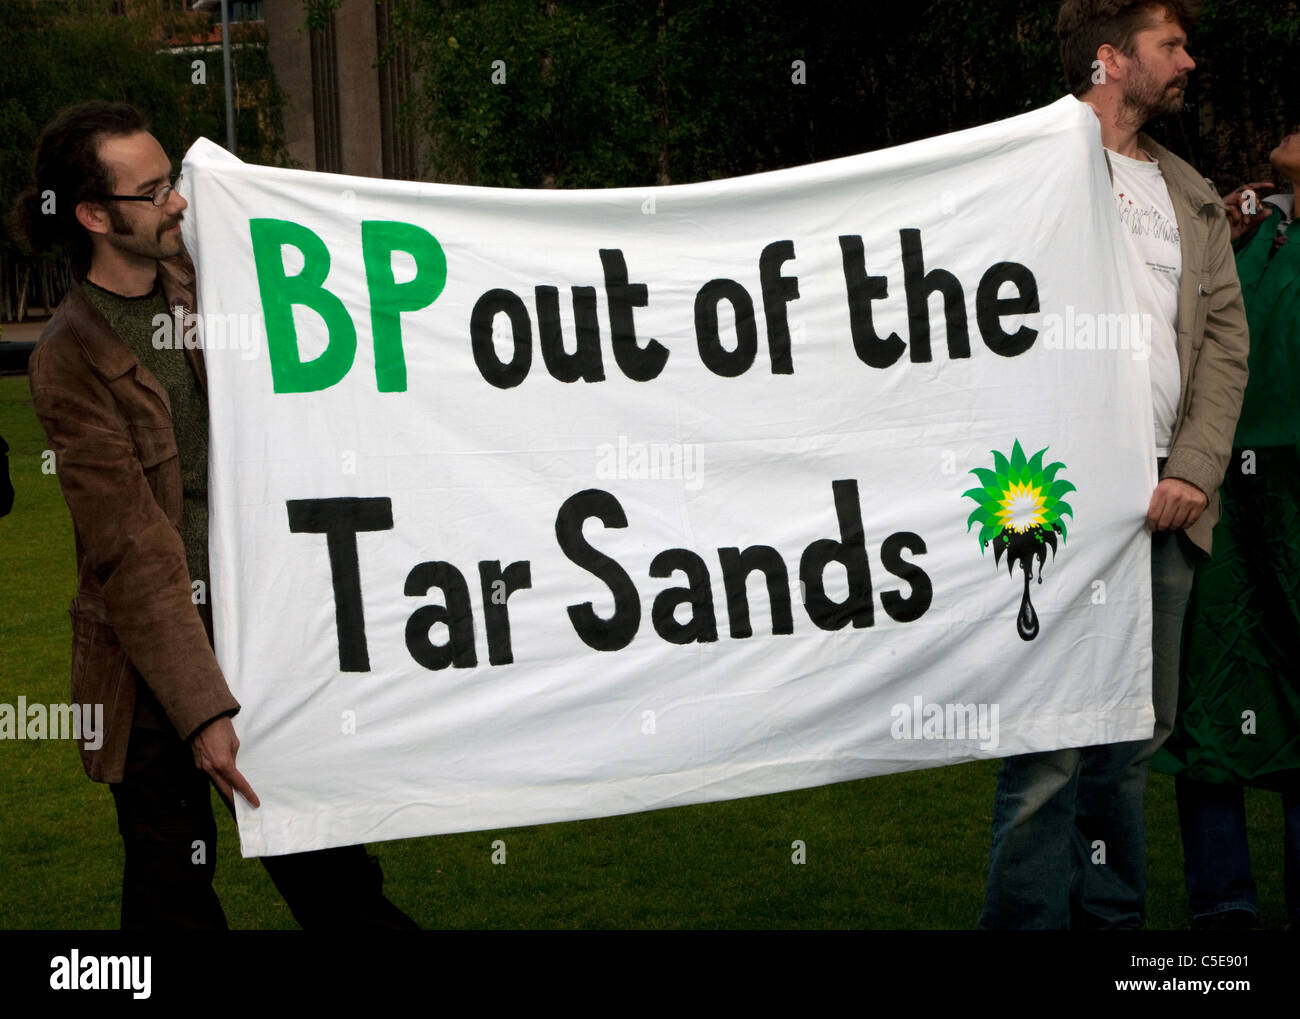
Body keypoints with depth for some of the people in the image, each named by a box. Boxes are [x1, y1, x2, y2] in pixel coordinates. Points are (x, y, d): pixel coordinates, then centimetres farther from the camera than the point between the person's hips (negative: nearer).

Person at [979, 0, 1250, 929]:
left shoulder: (1194, 197, 21)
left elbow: (1227, 339, 14)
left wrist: (1194, 474, 0)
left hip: (1164, 505, 6)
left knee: (1136, 734, 10)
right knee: (1050, 742, -9)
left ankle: (1114, 915, 20)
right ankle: (1028, 919, -2)